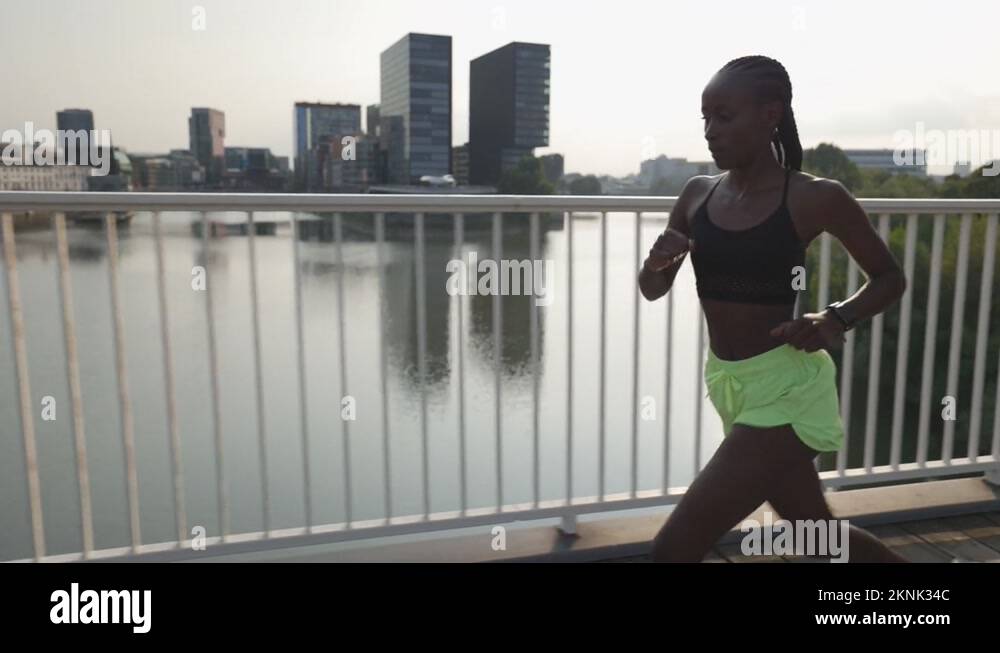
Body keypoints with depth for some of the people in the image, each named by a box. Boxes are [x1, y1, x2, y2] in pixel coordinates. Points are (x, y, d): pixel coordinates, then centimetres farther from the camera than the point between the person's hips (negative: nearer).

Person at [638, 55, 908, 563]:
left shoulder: (815, 198, -13)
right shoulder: (698, 194, 2)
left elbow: (890, 278, 0)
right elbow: (652, 290, 8)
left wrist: (836, 319, -18)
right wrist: (657, 260, -14)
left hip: (786, 390, -7)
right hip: (729, 384, 7)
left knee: (674, 548, -9)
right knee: (817, 533, 25)